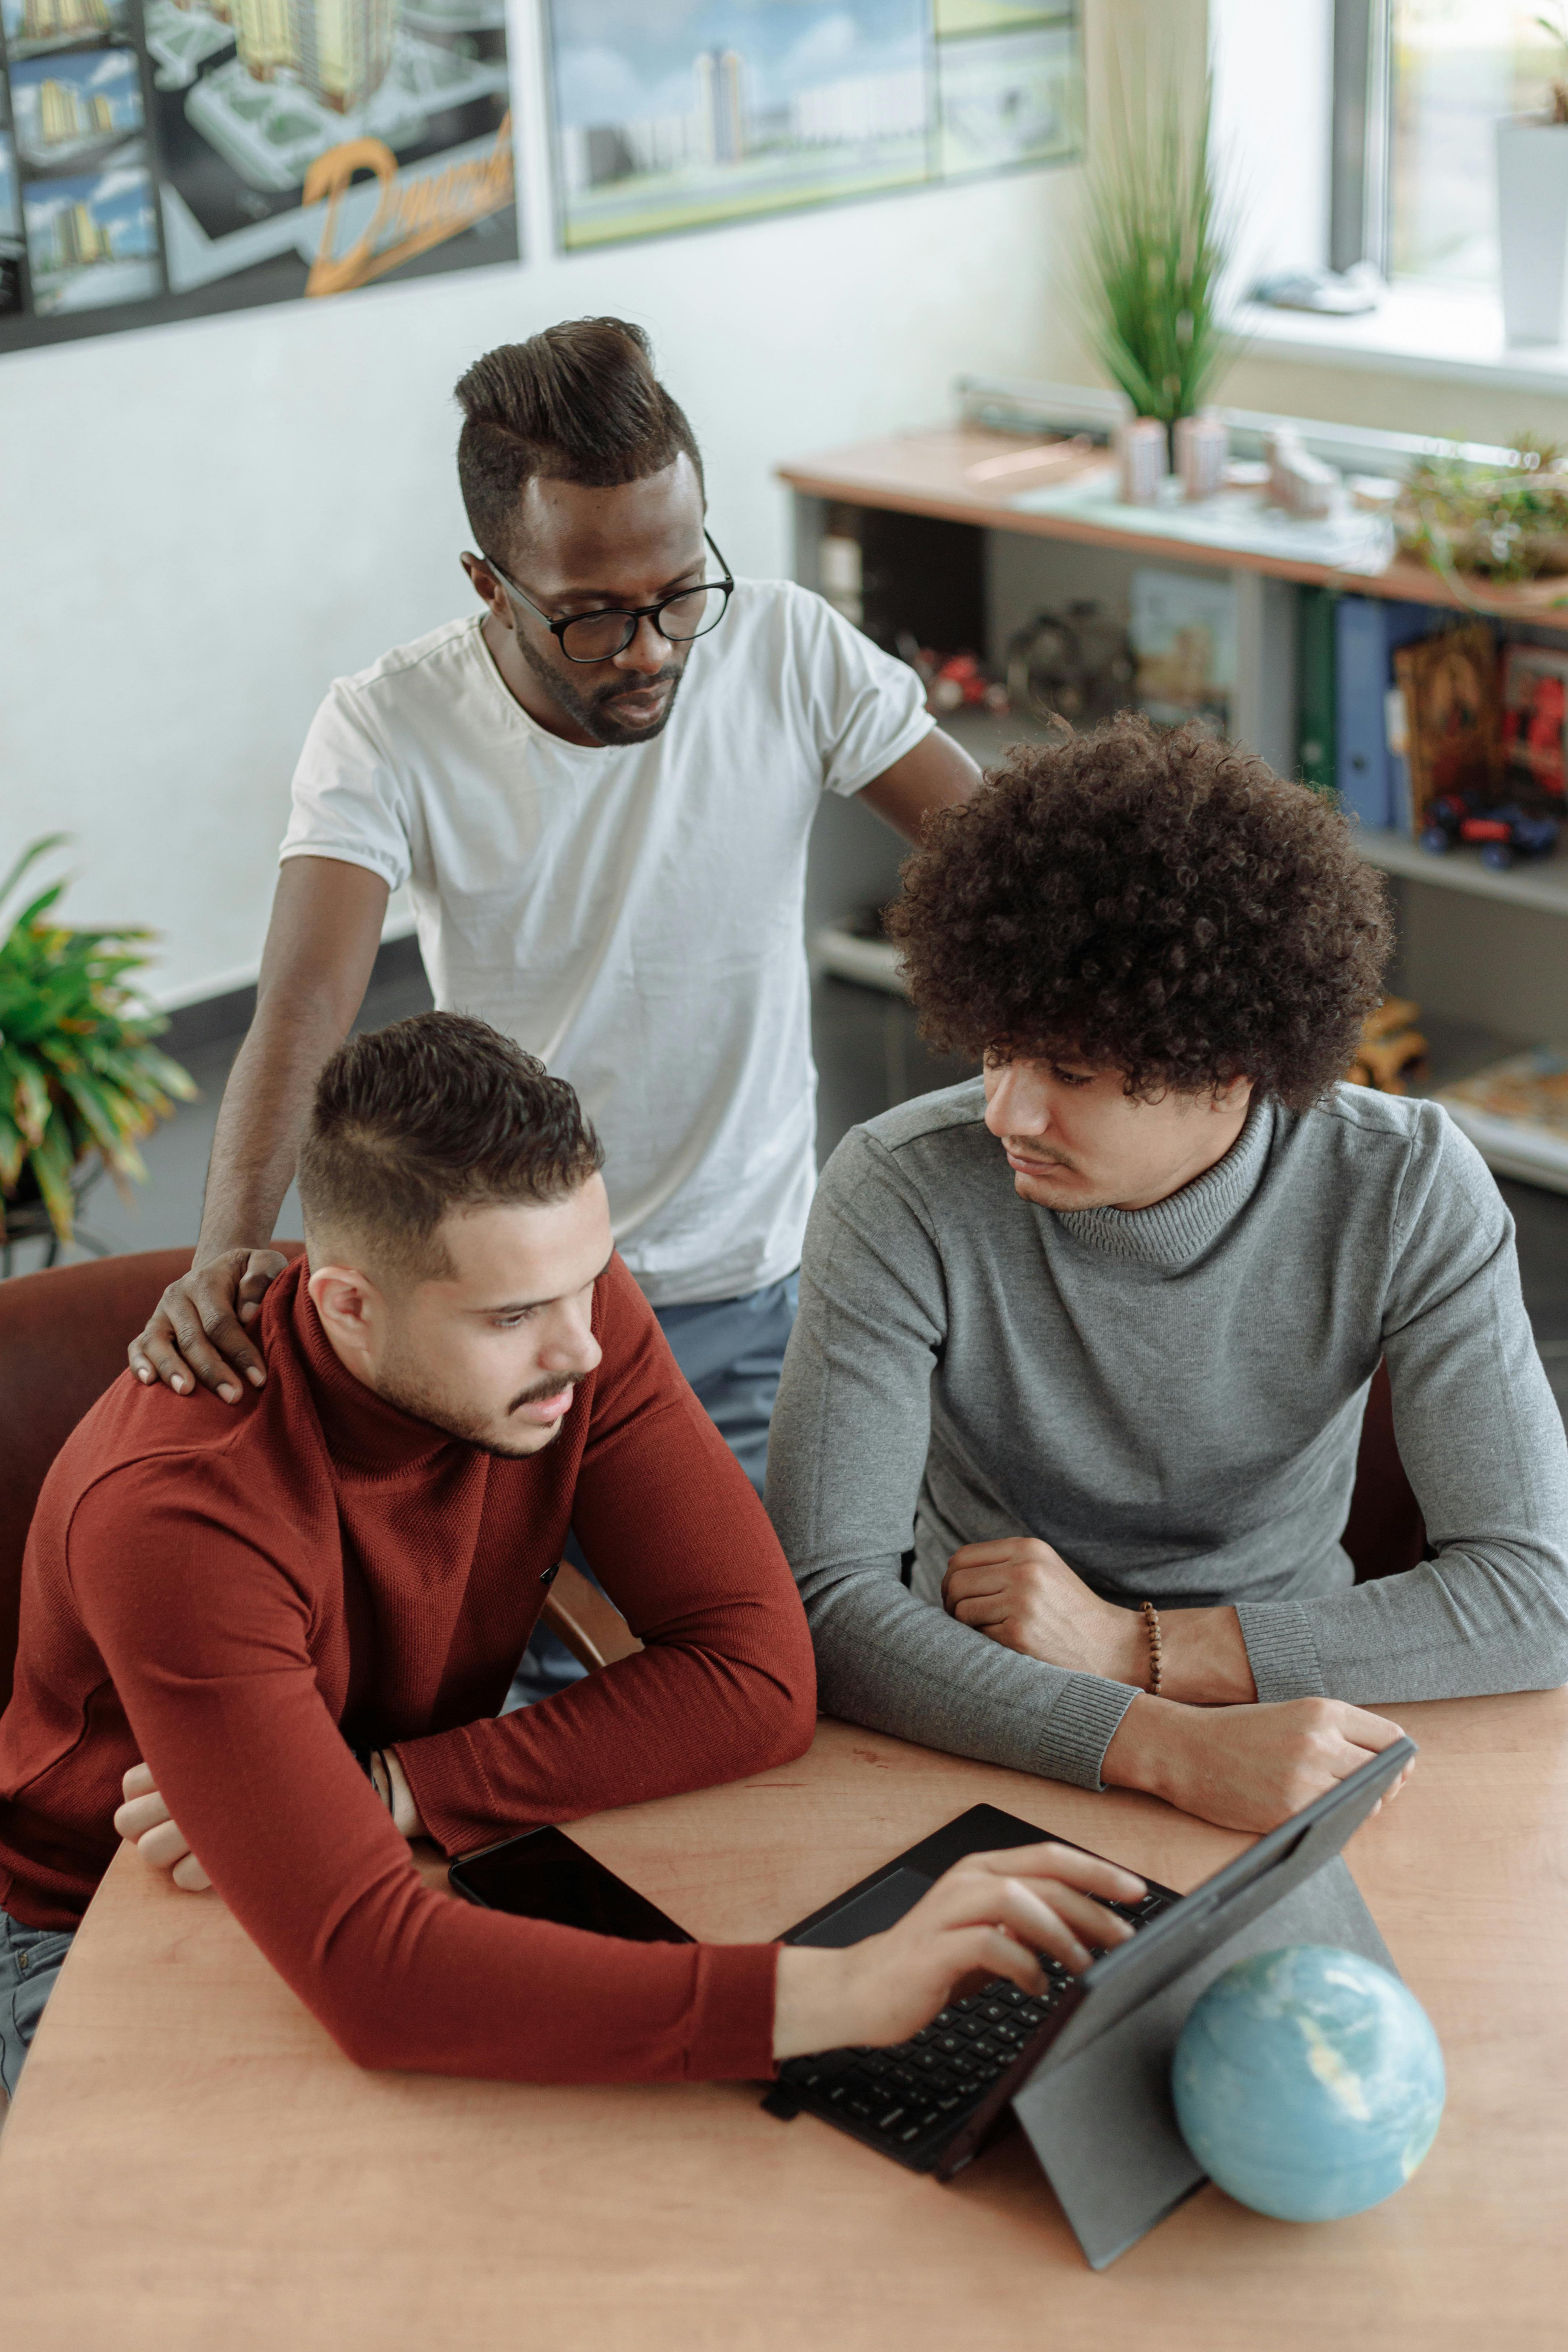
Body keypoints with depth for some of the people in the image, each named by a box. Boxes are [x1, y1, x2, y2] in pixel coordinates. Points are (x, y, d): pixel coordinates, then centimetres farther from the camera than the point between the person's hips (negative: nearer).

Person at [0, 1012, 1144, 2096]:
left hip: (415, 1863, 4)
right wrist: (829, 1994, -52)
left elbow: (760, 1677, -20)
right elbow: (367, 1969, -45)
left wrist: (391, 1791, -30)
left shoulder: (567, 1309, -19)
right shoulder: (179, 1513, -36)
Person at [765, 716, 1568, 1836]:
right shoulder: (900, 1195, -17)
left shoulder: (1407, 1190, -12)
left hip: (1287, 1719, 2)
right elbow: (826, 1602, -22)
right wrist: (1170, 1746, -36)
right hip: (987, 1737, -2)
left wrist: (1135, 1645, -20)